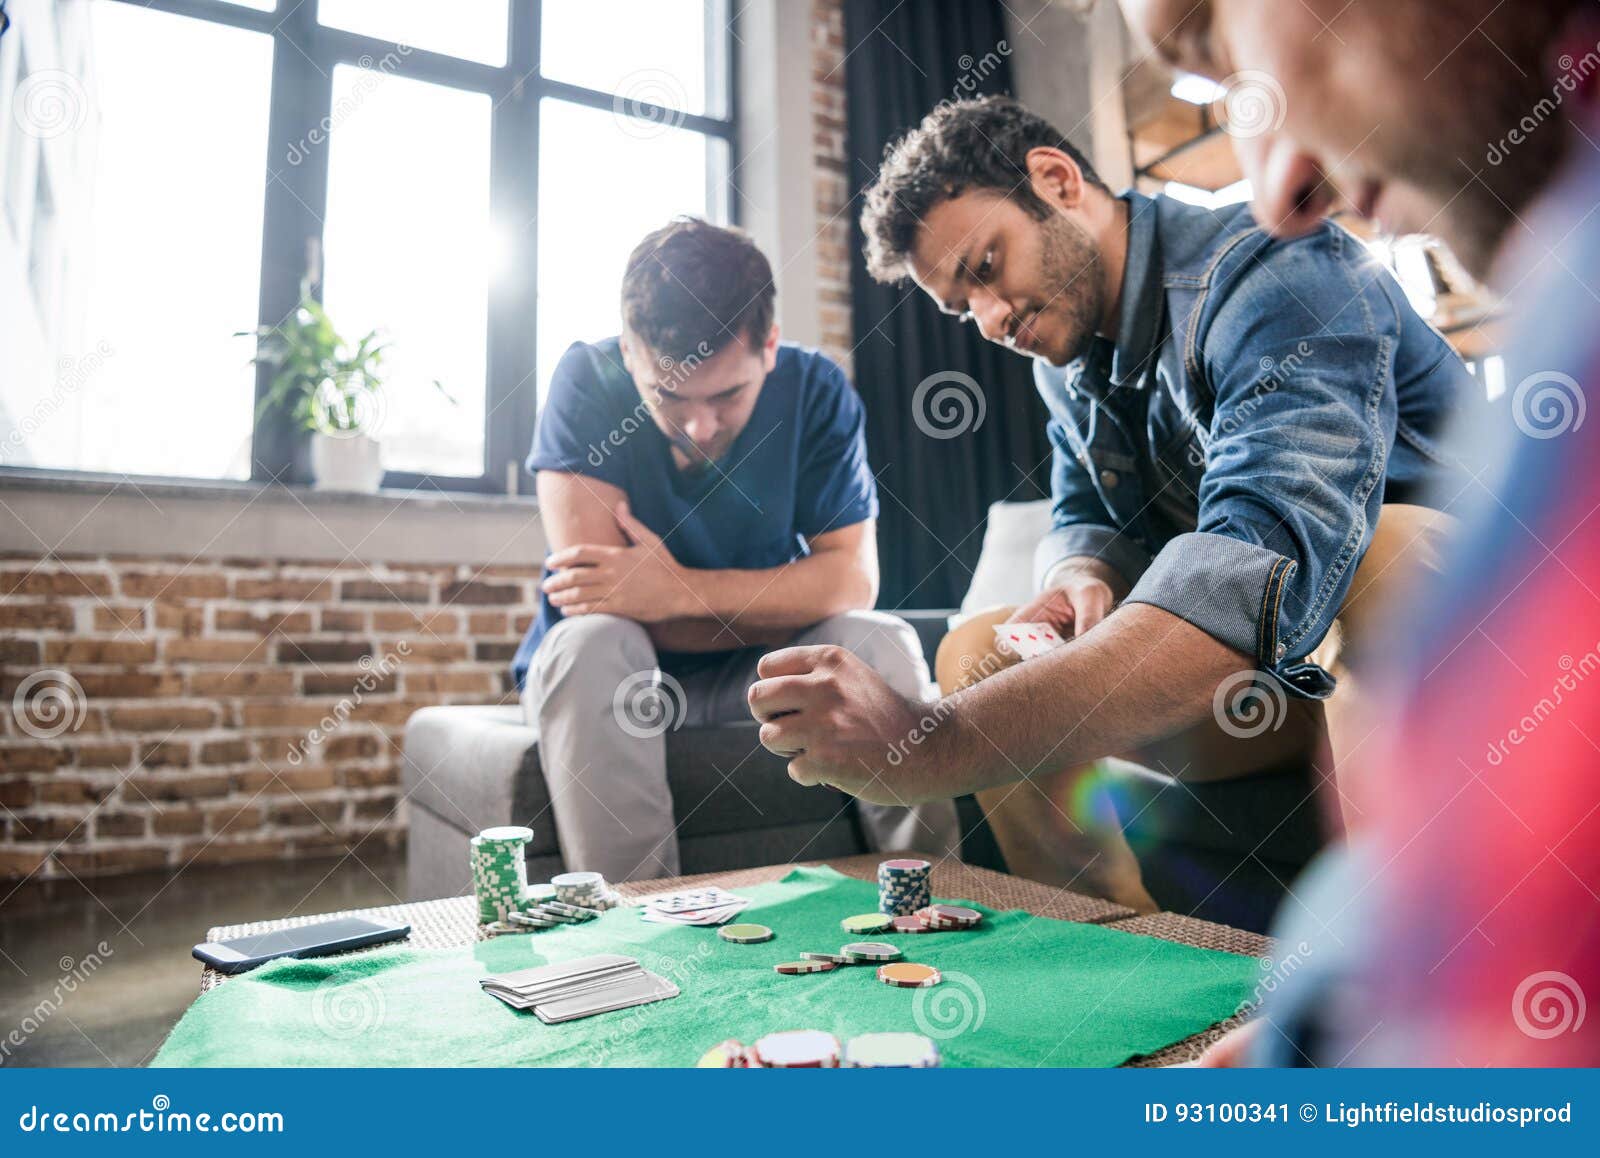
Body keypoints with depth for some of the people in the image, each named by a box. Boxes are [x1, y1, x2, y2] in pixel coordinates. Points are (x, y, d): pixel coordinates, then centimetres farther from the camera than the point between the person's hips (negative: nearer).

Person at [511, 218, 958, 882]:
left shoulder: (814, 390, -9)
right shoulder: (587, 381, -16)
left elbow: (854, 575, -17)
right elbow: (595, 596, -25)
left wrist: (681, 593, -29)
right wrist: (792, 604, -19)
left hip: (754, 676, 2)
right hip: (613, 673, -1)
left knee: (883, 644, -23)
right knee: (589, 644, -33)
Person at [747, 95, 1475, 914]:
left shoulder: (1277, 275, -23)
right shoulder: (1069, 363, 3)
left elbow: (1266, 562, -39)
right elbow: (1086, 521, 10)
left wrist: (933, 747, -49)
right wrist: (1082, 579, -18)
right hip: (1287, 681, 6)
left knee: (1382, 553, -38)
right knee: (977, 652, -5)